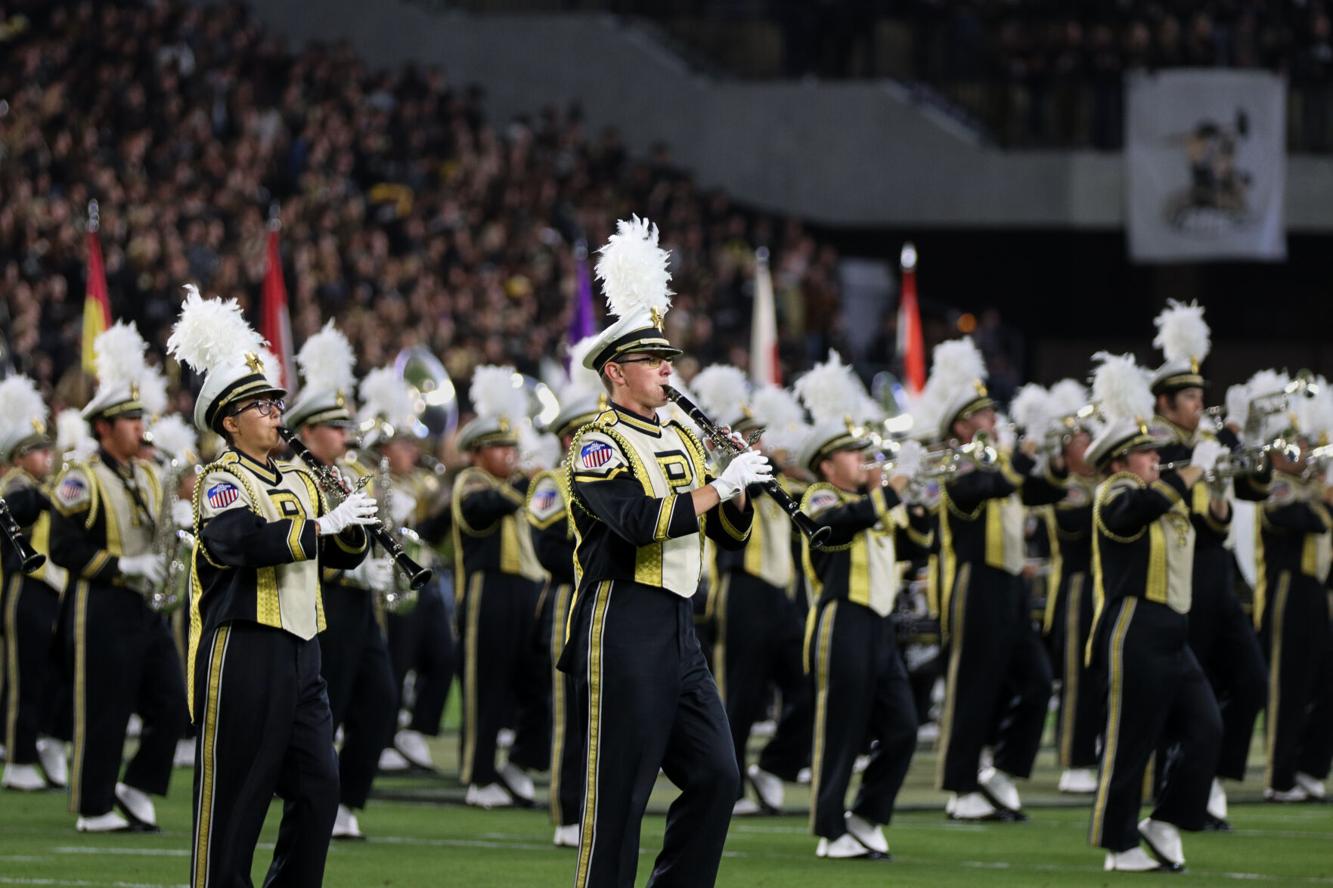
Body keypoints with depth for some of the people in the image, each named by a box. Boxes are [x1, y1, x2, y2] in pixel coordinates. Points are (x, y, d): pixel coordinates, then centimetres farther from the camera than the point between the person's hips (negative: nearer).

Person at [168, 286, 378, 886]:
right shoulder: (221, 481, -7)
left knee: (318, 787, 4)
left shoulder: (300, 482, 17)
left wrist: (353, 525, -3)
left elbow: (342, 556, 18)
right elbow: (239, 540, -27)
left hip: (298, 650, 8)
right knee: (236, 791, -4)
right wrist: (324, 523, -28)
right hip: (243, 651, -8)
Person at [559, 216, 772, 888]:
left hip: (678, 628, 8)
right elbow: (642, 519, -24)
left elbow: (727, 534, 18)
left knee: (715, 776, 5)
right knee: (619, 790, -5)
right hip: (623, 628, -8)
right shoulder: (598, 445, -8)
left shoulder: (681, 439, 17)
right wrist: (720, 486, -19)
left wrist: (741, 490, -1)